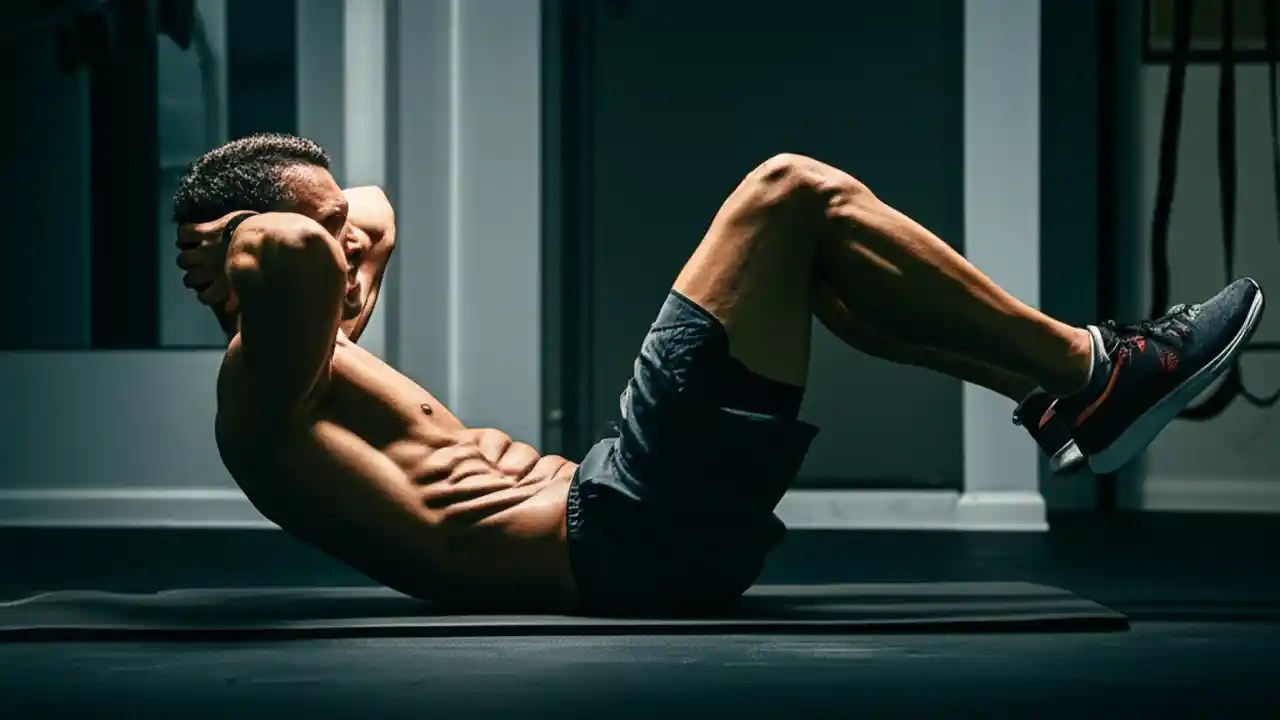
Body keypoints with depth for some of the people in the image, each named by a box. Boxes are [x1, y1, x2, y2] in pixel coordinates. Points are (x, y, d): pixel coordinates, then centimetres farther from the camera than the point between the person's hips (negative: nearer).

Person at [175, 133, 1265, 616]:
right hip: (624, 540, -11)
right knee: (791, 196, -9)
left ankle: (1072, 394, 16)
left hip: (613, 523, 11)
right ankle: (1092, 372, -1)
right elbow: (288, 254, -34)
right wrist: (249, 248, -12)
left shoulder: (320, 366, 21)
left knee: (824, 253, 17)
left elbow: (375, 212, 40)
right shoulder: (261, 395, -9)